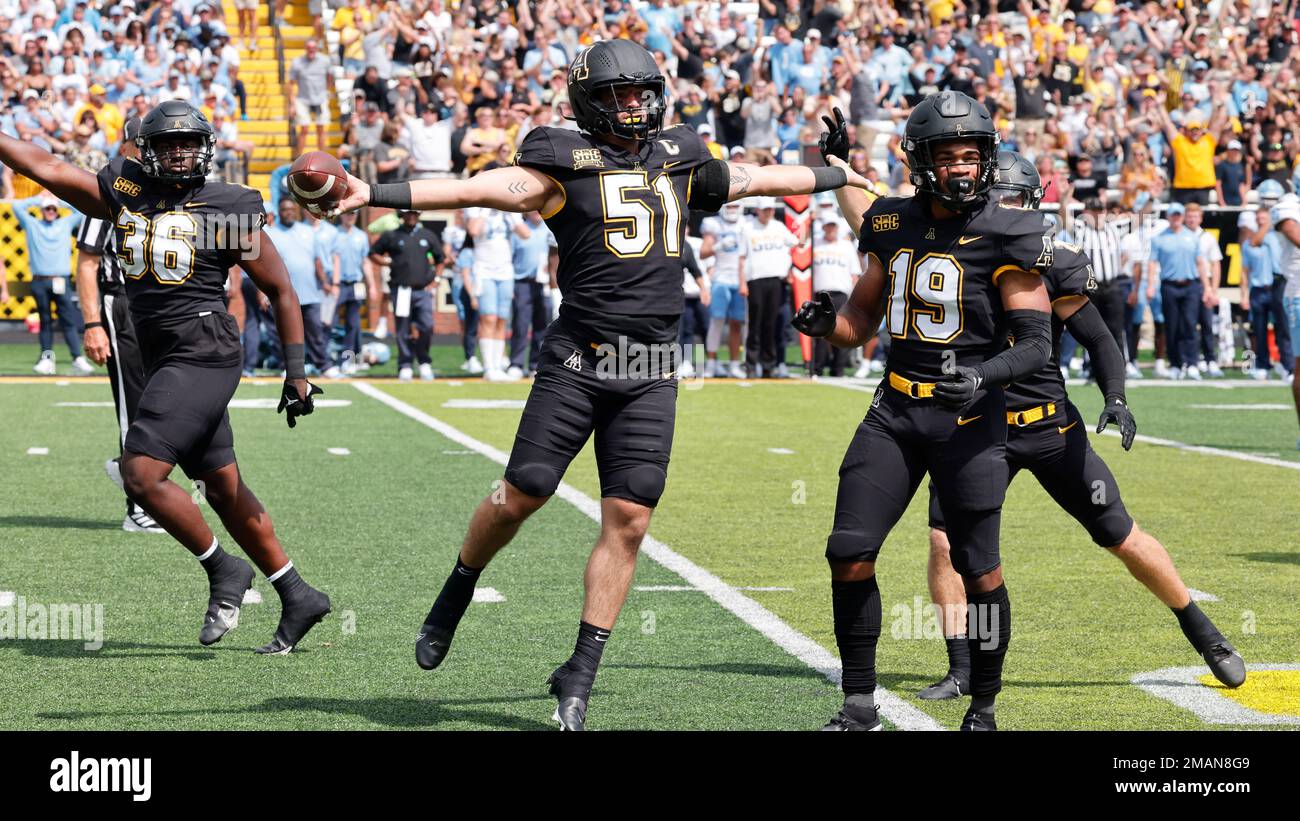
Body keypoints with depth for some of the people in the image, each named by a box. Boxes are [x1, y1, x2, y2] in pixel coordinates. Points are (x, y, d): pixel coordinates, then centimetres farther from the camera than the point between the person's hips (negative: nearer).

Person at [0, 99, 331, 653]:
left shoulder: (230, 208, -3)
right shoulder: (124, 194, 9)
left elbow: (281, 291, 3)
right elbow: (45, 167, 10)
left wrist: (296, 371, 2)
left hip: (203, 354, -6)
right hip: (163, 359, 6)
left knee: (142, 474, -15)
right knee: (222, 487, 10)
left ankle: (223, 571, 2)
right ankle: (297, 596, 19)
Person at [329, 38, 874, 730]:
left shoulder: (677, 160, 14)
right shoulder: (566, 164, -1)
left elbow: (755, 179, 31)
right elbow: (476, 189, -11)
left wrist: (835, 177, 44)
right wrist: (374, 195, -22)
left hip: (651, 374, 4)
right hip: (577, 358, -4)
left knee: (628, 521, -2)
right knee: (521, 494, -4)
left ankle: (579, 677, 7)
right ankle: (456, 595, 26)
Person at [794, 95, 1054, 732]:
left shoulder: (1005, 236, -8)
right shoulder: (894, 227, 7)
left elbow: (1037, 343, -9)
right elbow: (861, 323, 17)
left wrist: (985, 377, -27)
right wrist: (826, 325, -5)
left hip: (969, 419, -4)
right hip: (895, 413, 4)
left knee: (979, 571, -3)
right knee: (849, 556, -3)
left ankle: (983, 707, 16)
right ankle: (860, 703, 11)